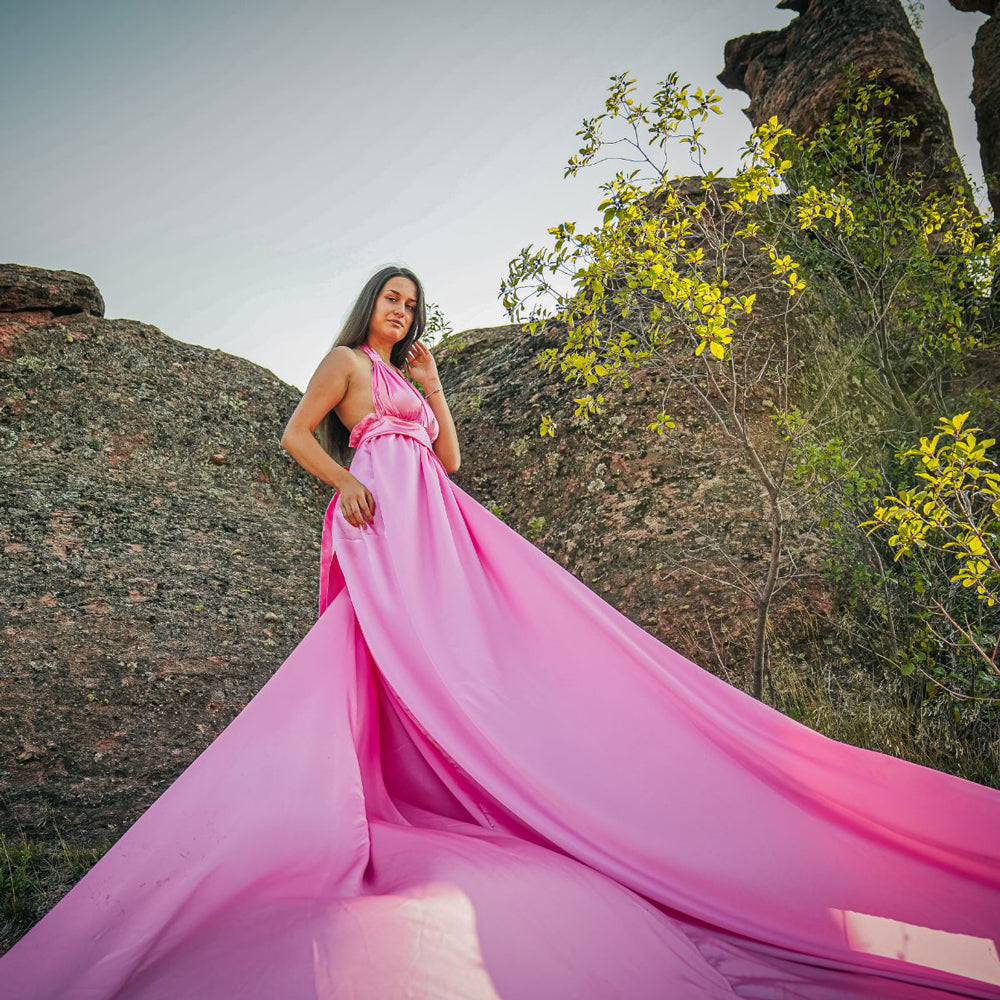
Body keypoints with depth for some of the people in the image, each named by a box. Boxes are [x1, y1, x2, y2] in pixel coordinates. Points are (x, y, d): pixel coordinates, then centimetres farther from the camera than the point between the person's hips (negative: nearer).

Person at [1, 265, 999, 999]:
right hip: (383, 518, -7)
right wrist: (343, 479, -16)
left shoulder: (410, 379, 32)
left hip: (439, 522, 7)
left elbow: (450, 455, 23)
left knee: (482, 650, -5)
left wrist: (433, 382, 20)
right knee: (399, 659, -19)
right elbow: (294, 433, 0)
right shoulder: (344, 361, 12)